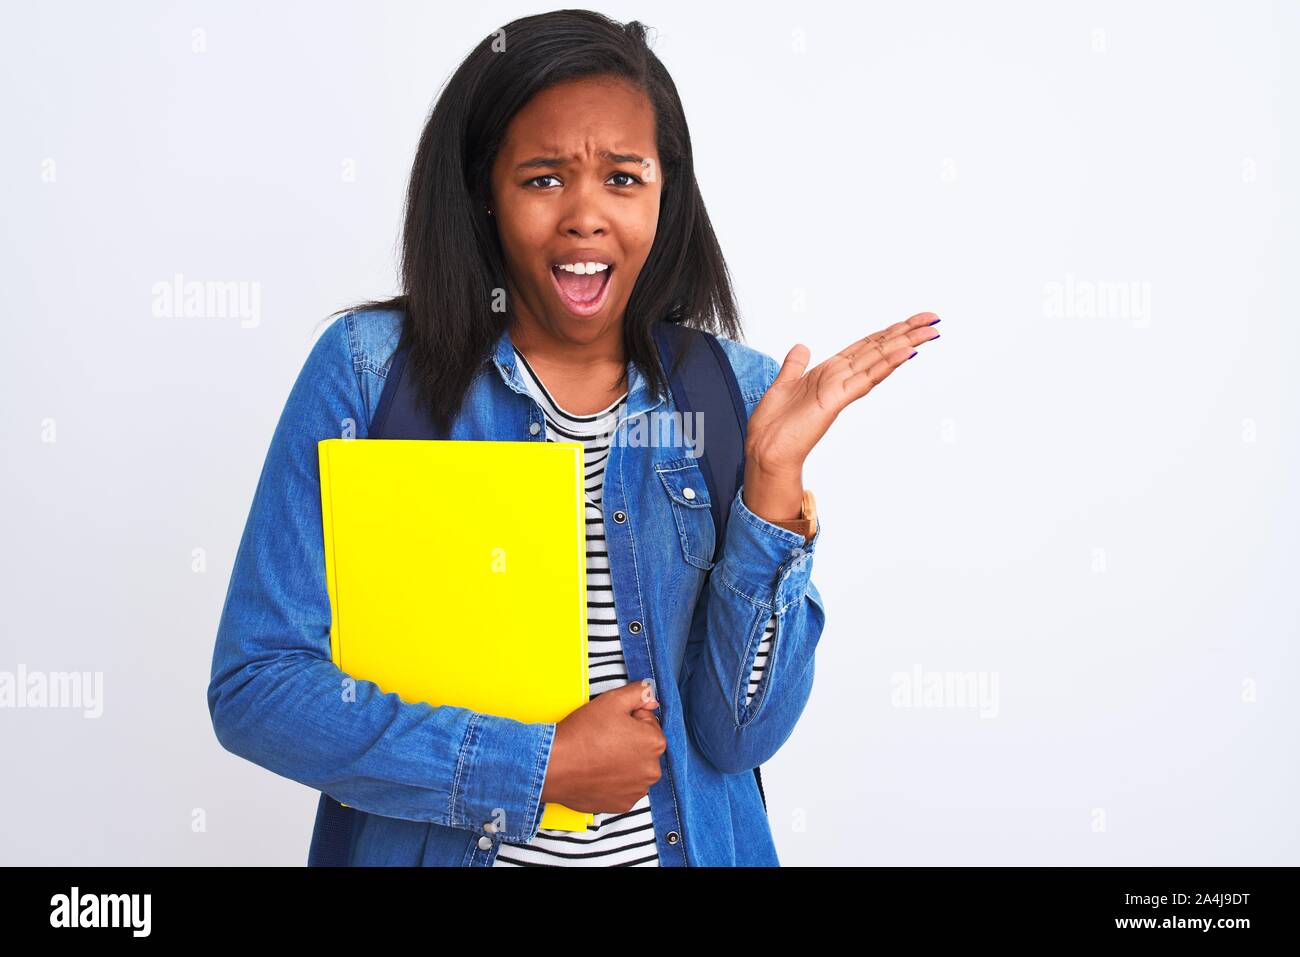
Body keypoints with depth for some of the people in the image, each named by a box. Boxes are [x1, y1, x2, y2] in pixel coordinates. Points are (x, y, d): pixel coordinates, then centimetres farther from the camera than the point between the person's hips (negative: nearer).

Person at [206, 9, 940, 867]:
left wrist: (774, 476, -20)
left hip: (683, 842, 2)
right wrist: (540, 766, -18)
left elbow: (739, 737, -10)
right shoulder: (367, 369, -12)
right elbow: (254, 685, -14)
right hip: (436, 844, -1)